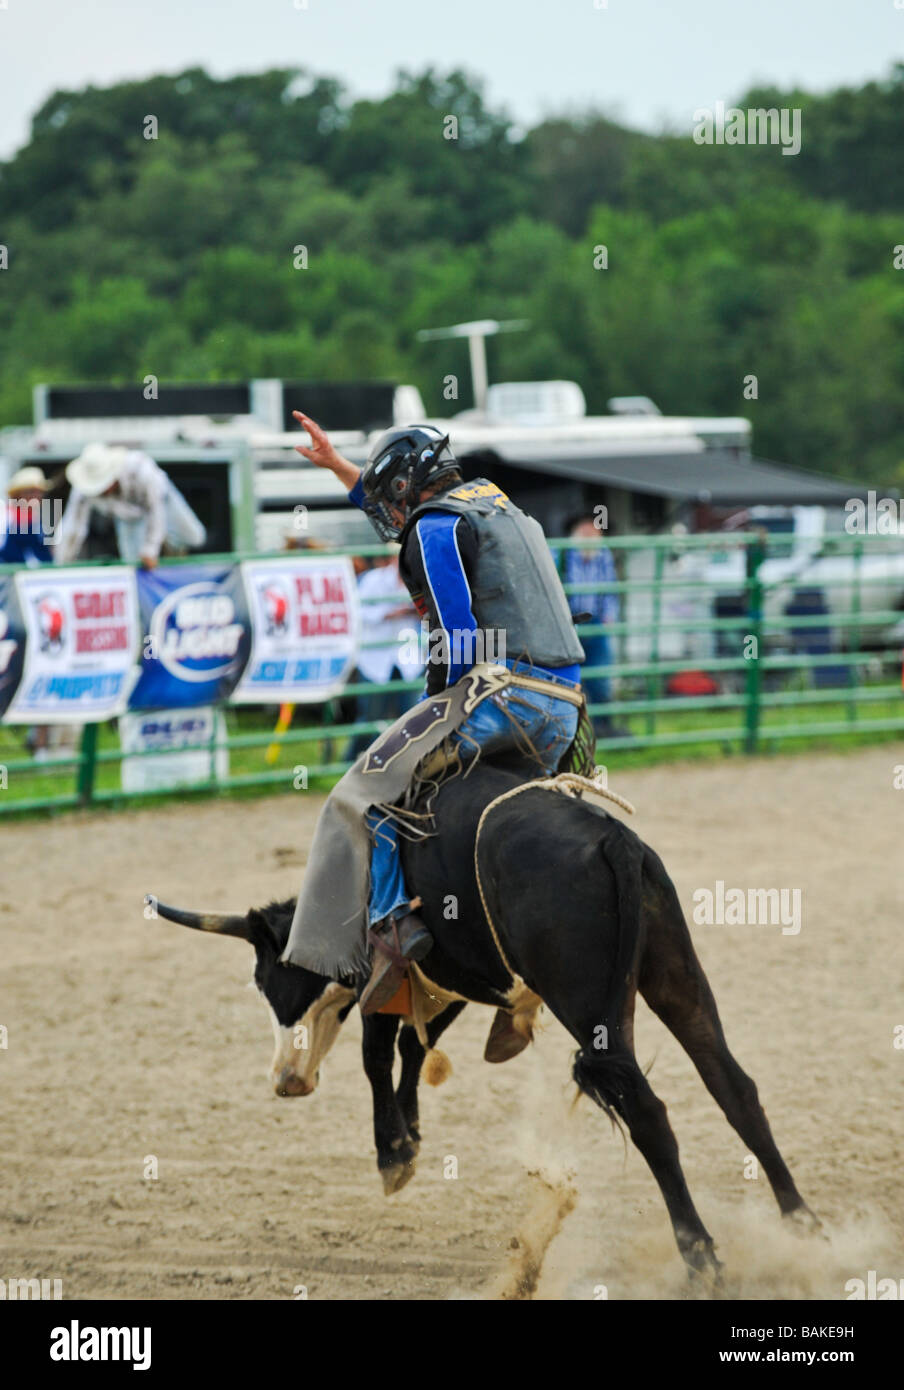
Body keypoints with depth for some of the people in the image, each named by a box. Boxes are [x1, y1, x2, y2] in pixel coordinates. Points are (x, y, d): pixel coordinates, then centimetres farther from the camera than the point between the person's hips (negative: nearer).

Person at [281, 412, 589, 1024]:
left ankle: (392, 924, -19)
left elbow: (458, 630, -10)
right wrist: (336, 464, 52)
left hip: (501, 692, -9)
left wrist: (442, 704, 4)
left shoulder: (434, 527, -1)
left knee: (366, 790, -5)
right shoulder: (496, 505, 27)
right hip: (563, 706, 9)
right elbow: (407, 496, 46)